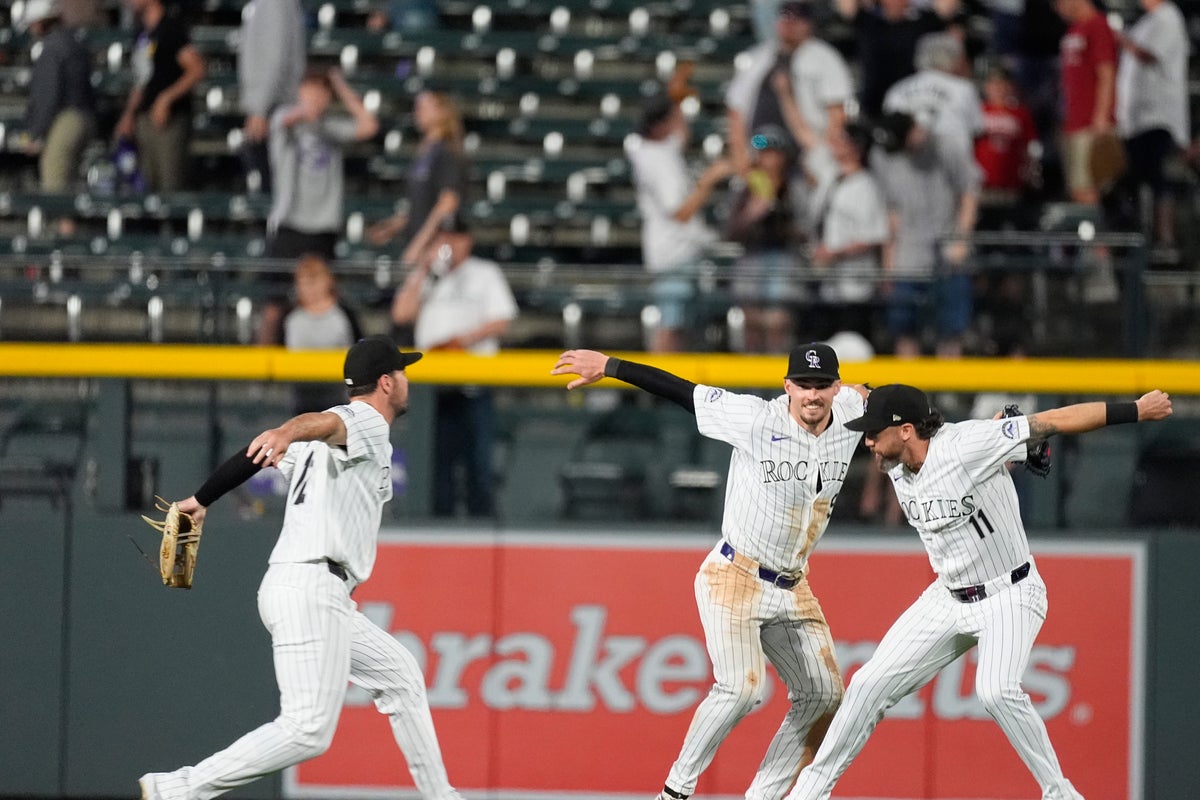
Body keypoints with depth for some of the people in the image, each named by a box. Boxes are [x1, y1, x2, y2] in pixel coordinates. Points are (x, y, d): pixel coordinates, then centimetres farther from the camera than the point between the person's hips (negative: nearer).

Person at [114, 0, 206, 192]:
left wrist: (166, 99, -20)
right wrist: (129, 115, 13)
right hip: (145, 119, 9)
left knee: (170, 186, -13)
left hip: (170, 119, -9)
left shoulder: (172, 27, -6)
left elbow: (197, 70, -14)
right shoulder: (143, 35, 19)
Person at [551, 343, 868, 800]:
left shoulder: (852, 414, -1)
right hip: (734, 579, -7)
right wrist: (609, 365, -20)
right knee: (742, 687, -22)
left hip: (792, 590, 7)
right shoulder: (757, 419, -17)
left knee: (823, 695, 8)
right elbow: (680, 390, -15)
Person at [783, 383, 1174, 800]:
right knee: (871, 683, 3)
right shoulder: (896, 467, -4)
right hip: (948, 596, 7)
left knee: (996, 690, -29)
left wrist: (1136, 410, -24)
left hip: (1010, 596, -7)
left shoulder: (968, 443, -26)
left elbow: (1055, 421, -25)